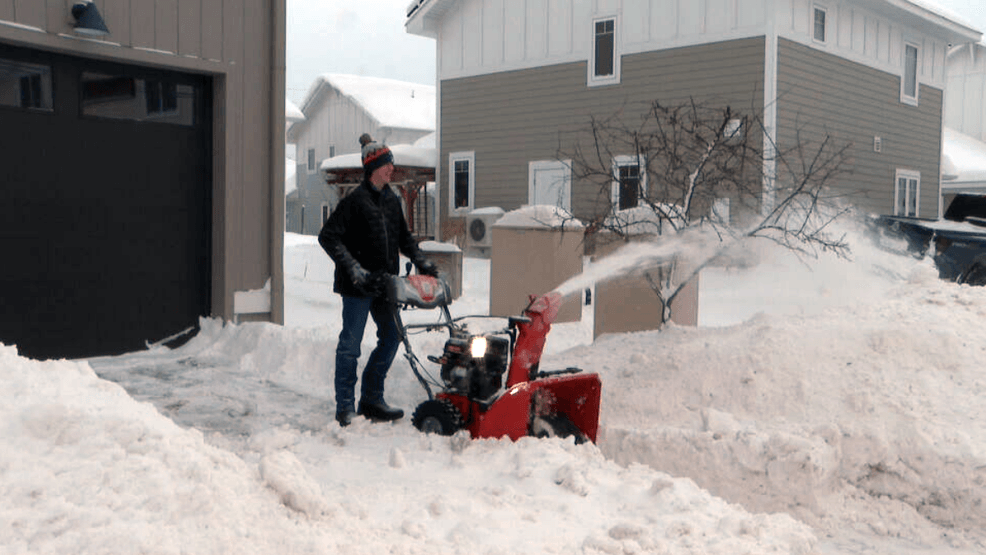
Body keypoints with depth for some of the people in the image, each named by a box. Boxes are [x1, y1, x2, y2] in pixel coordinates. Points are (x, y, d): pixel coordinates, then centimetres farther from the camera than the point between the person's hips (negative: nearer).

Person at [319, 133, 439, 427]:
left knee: (391, 337, 11)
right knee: (350, 344, -1)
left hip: (384, 284, 8)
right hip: (358, 286, -8)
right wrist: (353, 269, -22)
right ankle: (345, 407, 9)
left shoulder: (392, 200, 12)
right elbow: (328, 237, -15)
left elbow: (403, 237, 23)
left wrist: (421, 262, 12)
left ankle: (371, 400, 23)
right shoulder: (355, 201, -12)